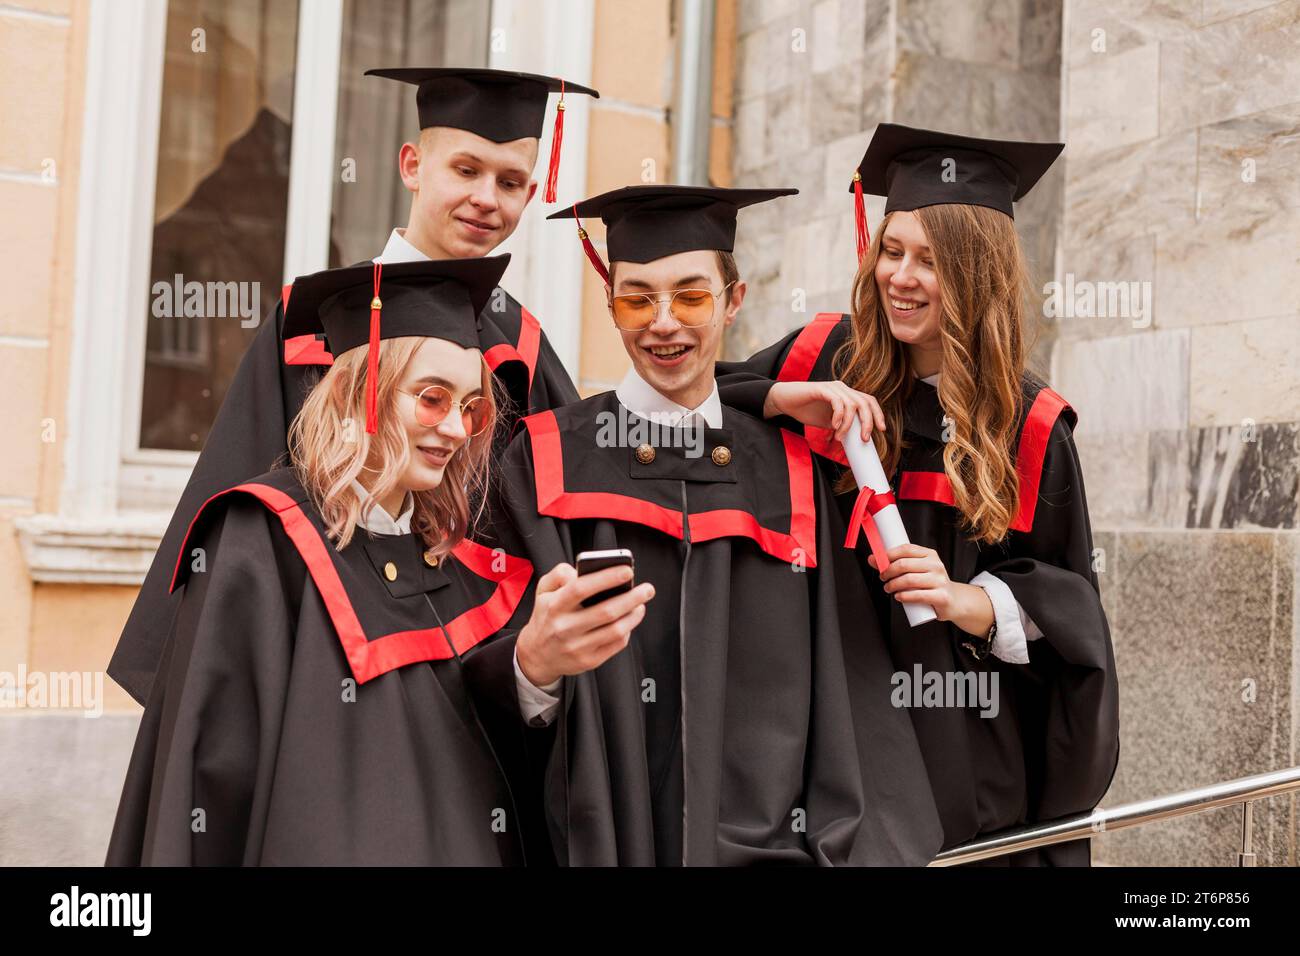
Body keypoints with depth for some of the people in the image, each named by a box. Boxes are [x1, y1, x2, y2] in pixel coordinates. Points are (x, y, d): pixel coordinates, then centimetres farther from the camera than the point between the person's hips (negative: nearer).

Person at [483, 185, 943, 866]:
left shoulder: (788, 471, 6)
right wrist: (535, 662, -29)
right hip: (605, 839, -1)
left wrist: (859, 845, -3)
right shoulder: (547, 460, -1)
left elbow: (848, 695, 5)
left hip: (770, 841, 2)